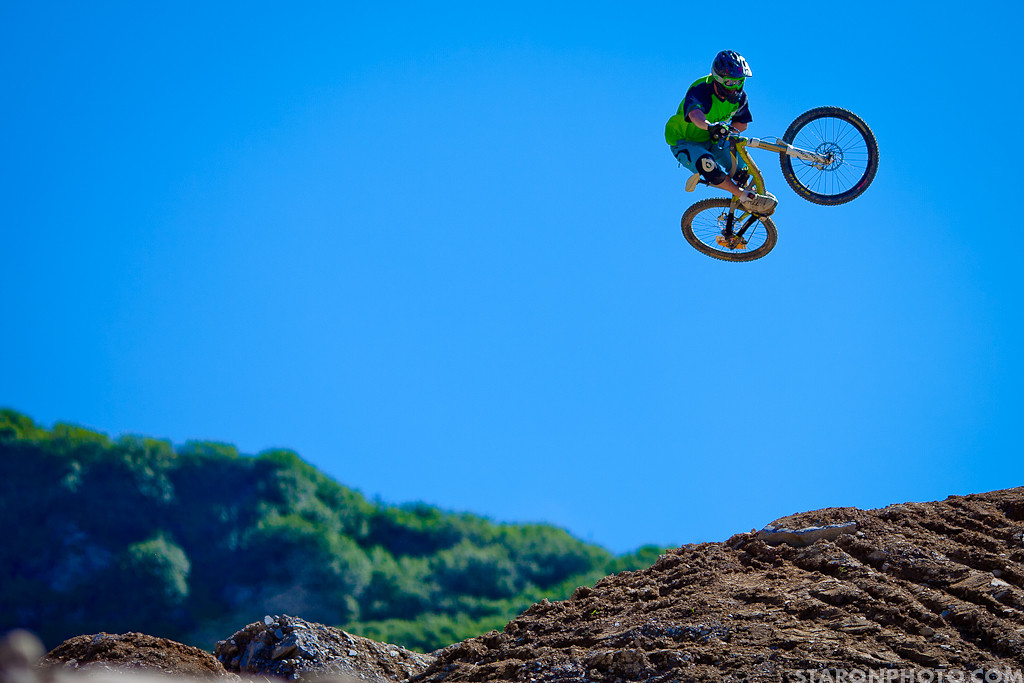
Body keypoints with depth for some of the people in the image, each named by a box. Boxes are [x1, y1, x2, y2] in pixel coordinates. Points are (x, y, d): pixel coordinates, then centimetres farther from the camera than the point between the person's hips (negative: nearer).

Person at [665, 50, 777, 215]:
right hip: (685, 142, -6)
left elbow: (742, 124, 0)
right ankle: (747, 198, -26)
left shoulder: (739, 97, -12)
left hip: (713, 140, 6)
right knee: (707, 164, -36)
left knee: (741, 169, -11)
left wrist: (728, 129, -25)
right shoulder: (700, 91, -32)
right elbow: (695, 113, -53)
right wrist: (710, 126, -76)